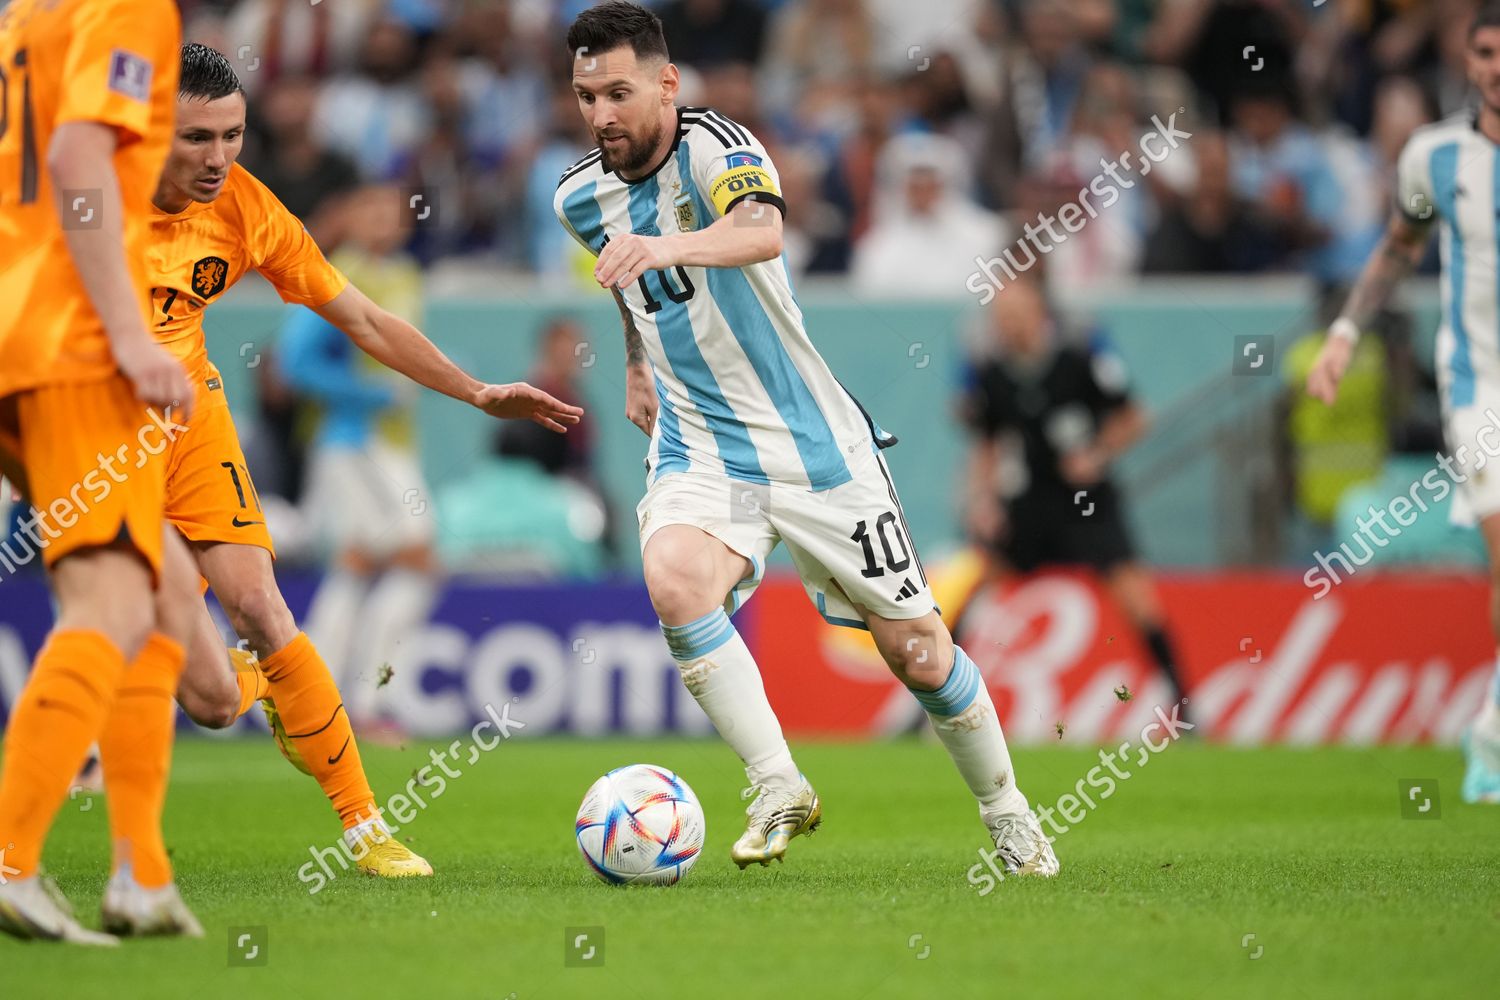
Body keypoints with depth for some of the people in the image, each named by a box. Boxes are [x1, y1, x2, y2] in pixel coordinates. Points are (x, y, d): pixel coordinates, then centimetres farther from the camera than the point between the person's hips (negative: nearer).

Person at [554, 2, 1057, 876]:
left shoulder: (712, 147, -17)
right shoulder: (582, 198, 2)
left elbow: (763, 231, -42)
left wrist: (668, 247, -58)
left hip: (816, 445, -4)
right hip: (700, 452, 4)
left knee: (918, 650, 2)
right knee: (674, 580, -30)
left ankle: (1006, 810, 27)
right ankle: (779, 788, -19)